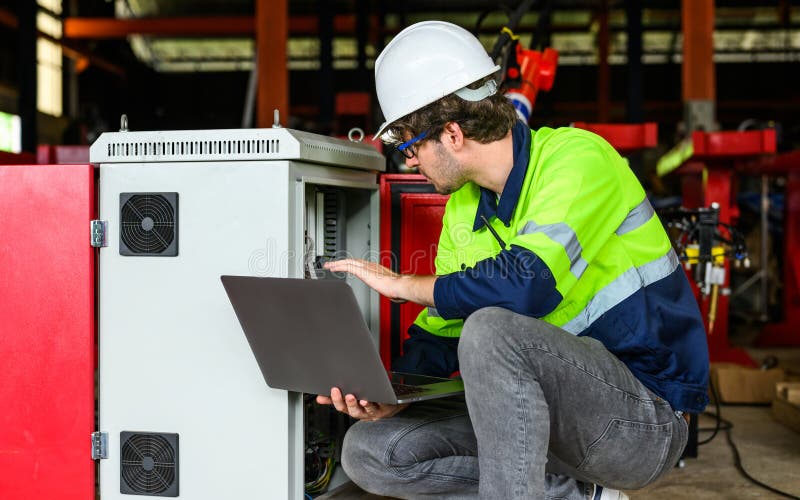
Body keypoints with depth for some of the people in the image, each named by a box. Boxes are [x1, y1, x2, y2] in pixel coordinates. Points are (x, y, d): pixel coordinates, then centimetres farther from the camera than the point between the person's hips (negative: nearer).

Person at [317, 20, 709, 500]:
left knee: (490, 329, -34)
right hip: (551, 413, 9)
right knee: (369, 451, -2)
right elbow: (442, 328, 11)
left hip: (648, 417, -8)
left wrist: (404, 284, -19)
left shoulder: (577, 158, -16)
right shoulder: (463, 206, 8)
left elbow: (528, 283, -31)